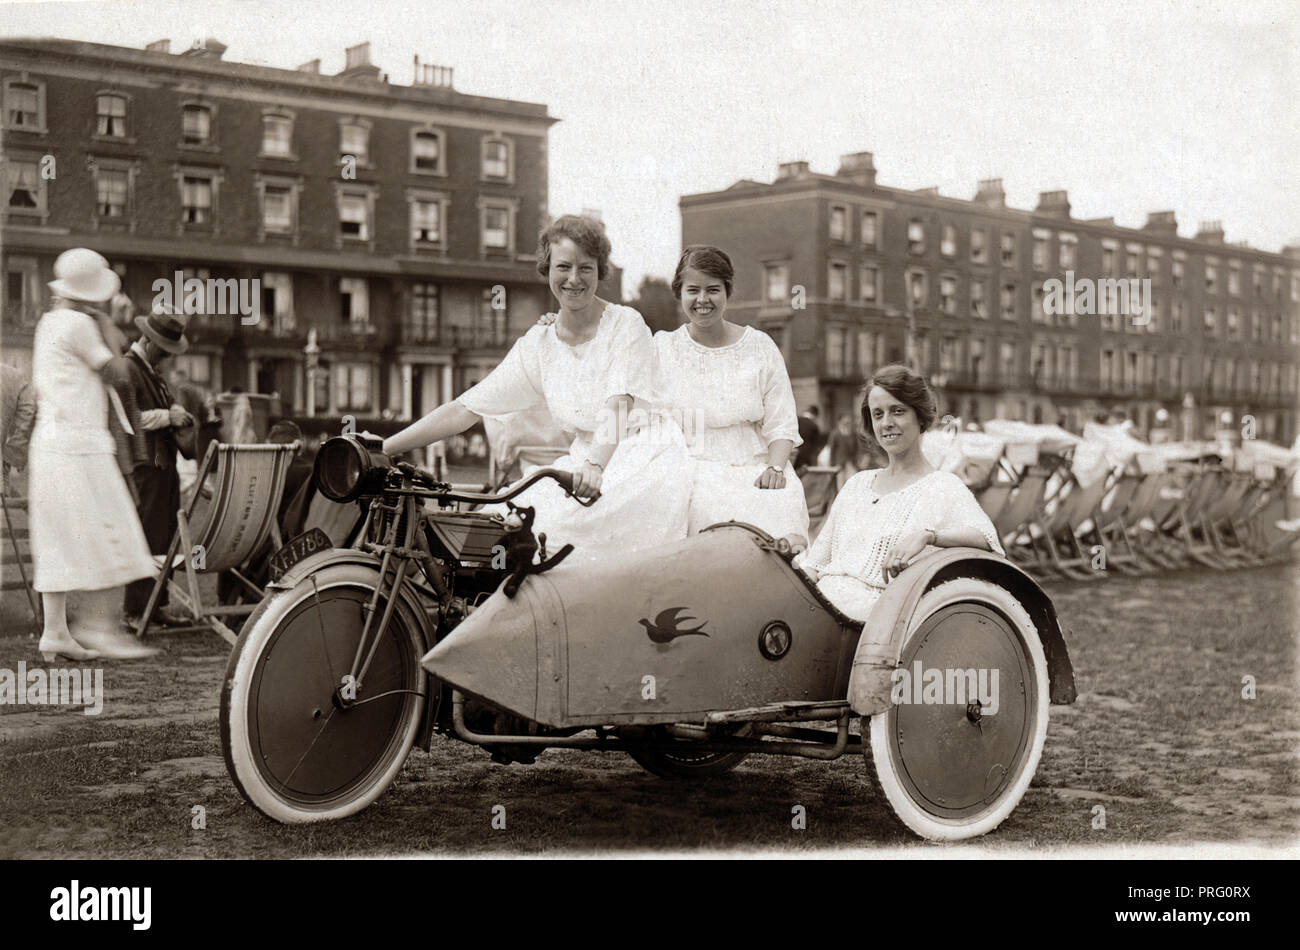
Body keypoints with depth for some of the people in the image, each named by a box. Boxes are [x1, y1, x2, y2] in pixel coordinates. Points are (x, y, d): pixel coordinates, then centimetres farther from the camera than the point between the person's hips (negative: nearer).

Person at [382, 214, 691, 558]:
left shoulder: (625, 324, -3)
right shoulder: (538, 345, 9)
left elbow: (618, 404, -20)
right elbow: (464, 409, 7)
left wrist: (594, 464, -40)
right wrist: (382, 449, 0)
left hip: (649, 459, -5)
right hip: (584, 461, 5)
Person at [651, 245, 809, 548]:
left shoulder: (760, 347, 13)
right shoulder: (661, 347, 13)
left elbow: (781, 425, 10)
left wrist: (775, 468, -9)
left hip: (752, 468, 1)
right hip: (684, 471, 0)